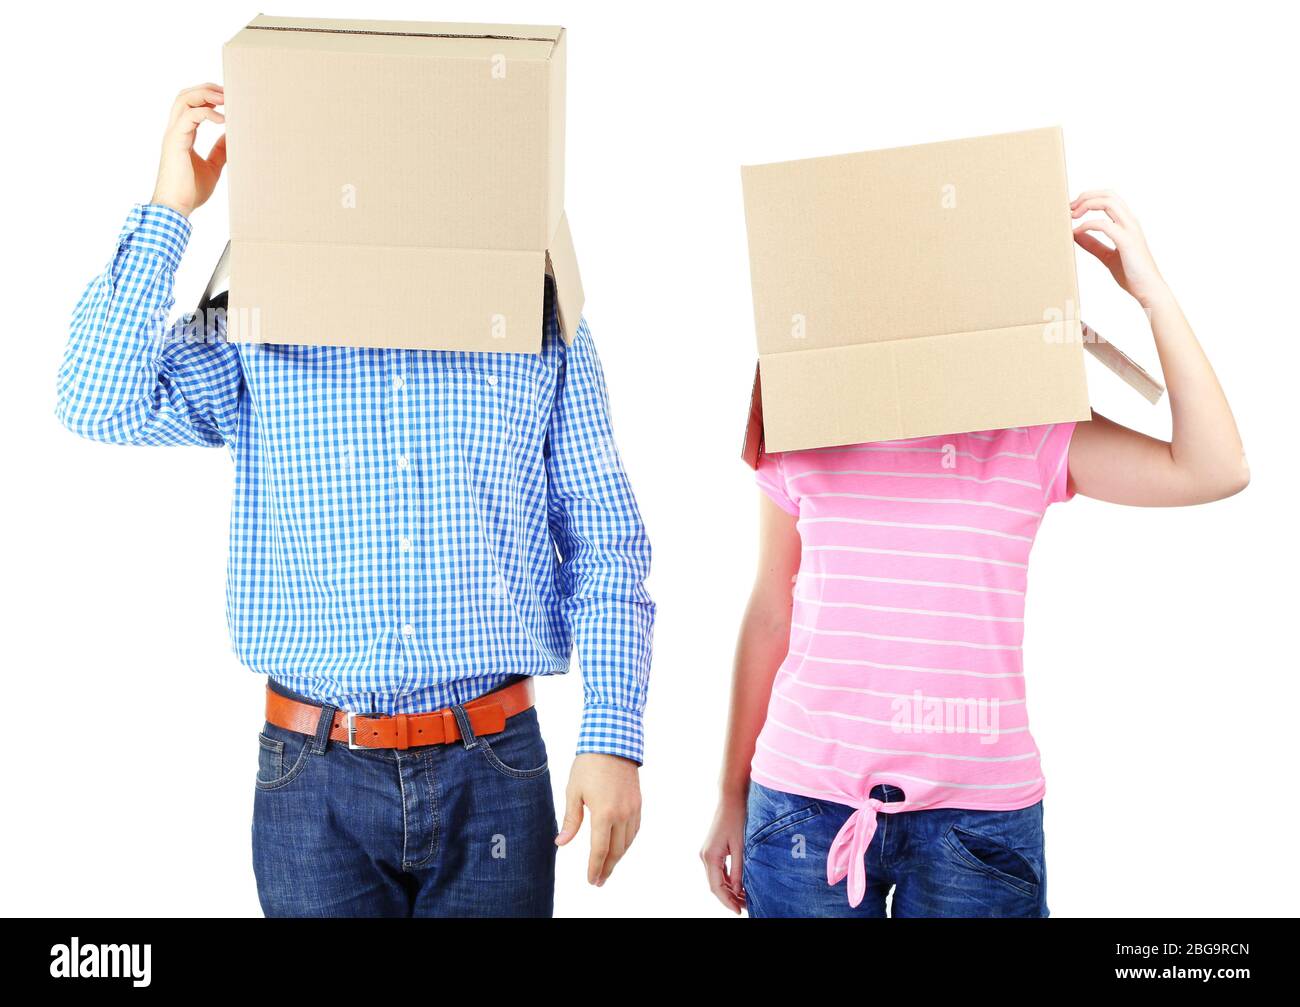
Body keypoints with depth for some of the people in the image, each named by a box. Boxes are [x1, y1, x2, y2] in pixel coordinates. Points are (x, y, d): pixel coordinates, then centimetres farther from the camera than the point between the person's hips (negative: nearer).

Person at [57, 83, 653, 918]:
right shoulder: (264, 335, 5)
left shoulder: (540, 330, 4)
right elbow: (103, 404, -10)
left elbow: (607, 549, 3)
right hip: (315, 781, 0)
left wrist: (613, 738, -6)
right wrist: (170, 208, -9)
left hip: (492, 772, 0)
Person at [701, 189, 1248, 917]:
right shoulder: (803, 438, 2)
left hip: (979, 810, 0)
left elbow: (1214, 470, -11)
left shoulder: (1032, 434, 0)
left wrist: (1150, 288, -10)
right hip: (807, 799, 1)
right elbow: (770, 616, 9)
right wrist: (732, 796, 13)